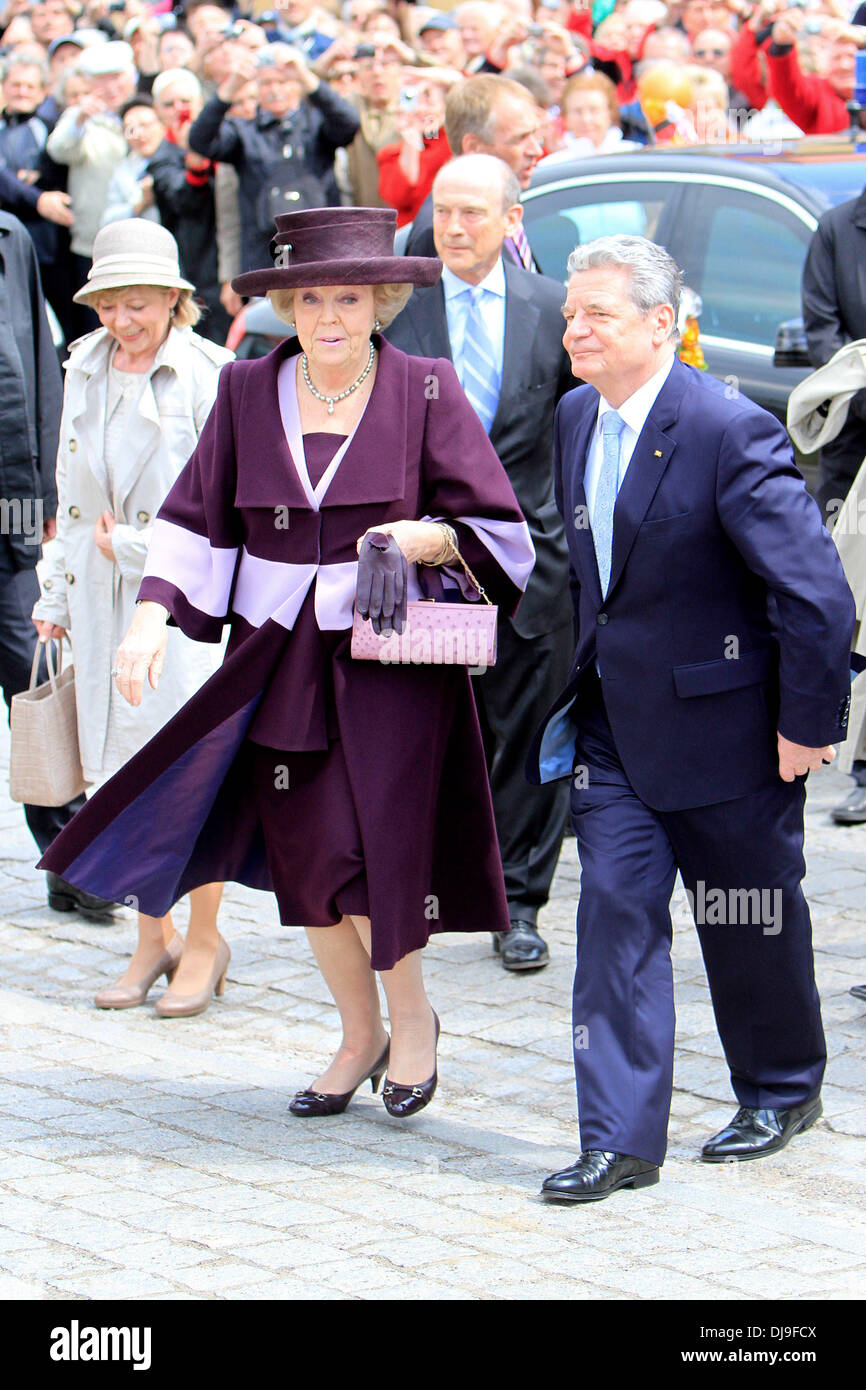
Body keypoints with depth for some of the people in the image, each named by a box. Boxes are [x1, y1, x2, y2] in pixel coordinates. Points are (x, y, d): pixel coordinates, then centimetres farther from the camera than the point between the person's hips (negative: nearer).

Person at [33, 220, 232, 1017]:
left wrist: (135, 546, -9)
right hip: (102, 592, 6)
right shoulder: (85, 368, 10)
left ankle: (204, 941, 10)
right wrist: (57, 592, 17)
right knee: (122, 770, 7)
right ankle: (153, 938, 19)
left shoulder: (210, 377, -9)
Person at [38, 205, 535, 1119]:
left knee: (375, 851, -9)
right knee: (306, 856, 7)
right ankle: (360, 1035, 27)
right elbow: (196, 519, 6)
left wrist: (418, 540, -18)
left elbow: (495, 527, 0)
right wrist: (152, 616, -7)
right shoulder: (248, 392, 5)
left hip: (391, 654, -4)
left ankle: (410, 1017, 18)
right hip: (278, 657, 4)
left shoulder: (425, 393, -3)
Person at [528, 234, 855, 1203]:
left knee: (749, 922, 10)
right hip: (613, 726, 6)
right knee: (614, 914, -1)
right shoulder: (577, 419, 3)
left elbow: (816, 593, -20)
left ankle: (782, 1092, 34)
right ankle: (619, 1140, 1)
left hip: (722, 723, -6)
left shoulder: (731, 433, -21)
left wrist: (807, 724, -17)